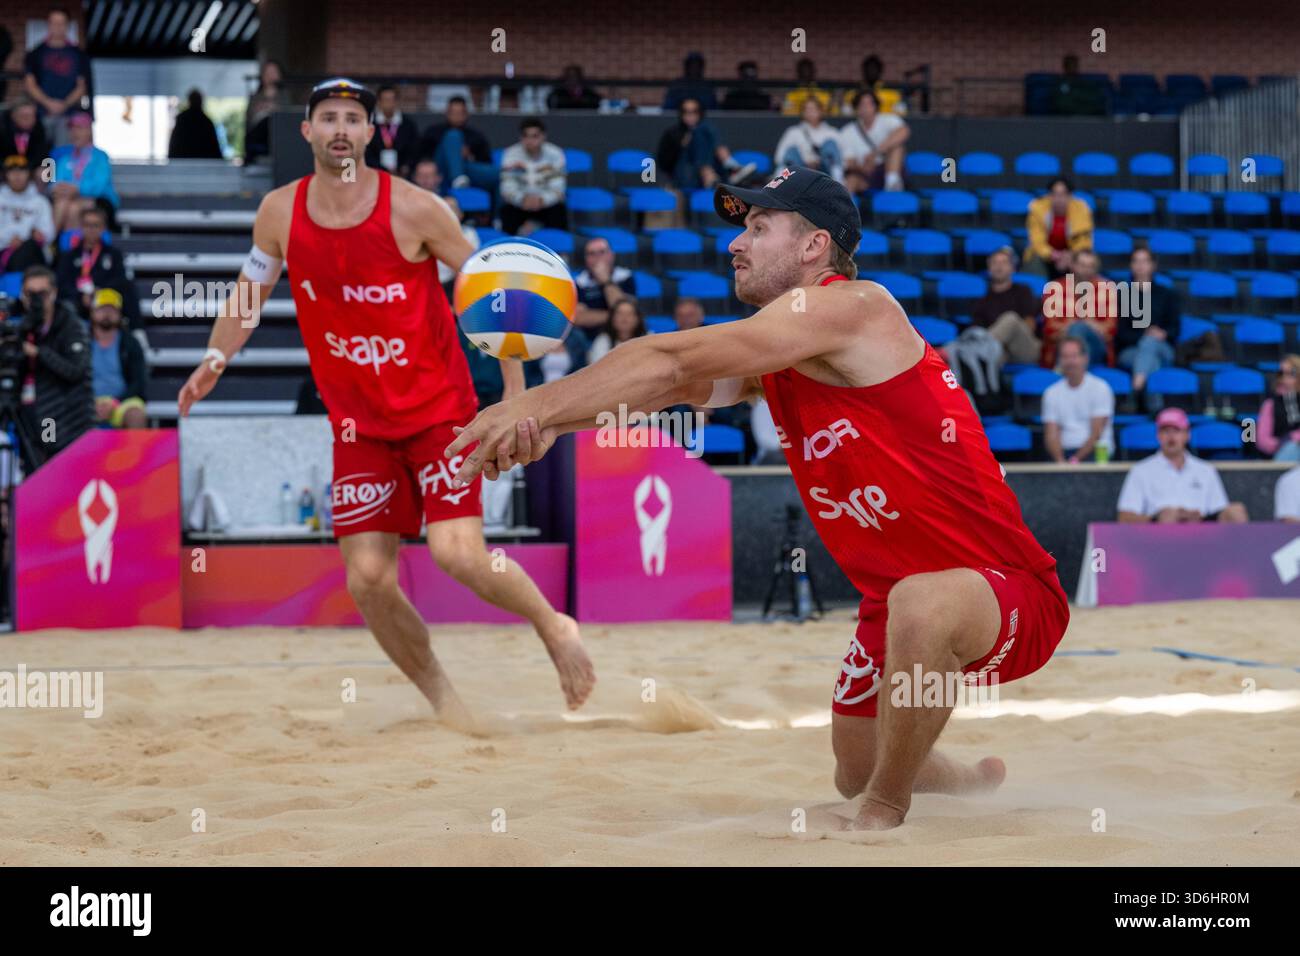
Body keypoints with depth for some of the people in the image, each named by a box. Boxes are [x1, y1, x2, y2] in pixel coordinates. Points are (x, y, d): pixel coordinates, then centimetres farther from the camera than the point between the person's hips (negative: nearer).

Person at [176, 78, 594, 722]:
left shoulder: (413, 209, -13)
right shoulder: (280, 213, -3)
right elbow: (250, 291, 14)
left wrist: (515, 390, -10)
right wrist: (215, 361, -2)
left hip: (439, 409, -4)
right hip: (358, 422, 4)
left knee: (459, 554, -20)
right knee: (369, 580, -5)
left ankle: (555, 628, 9)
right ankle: (443, 702, 15)